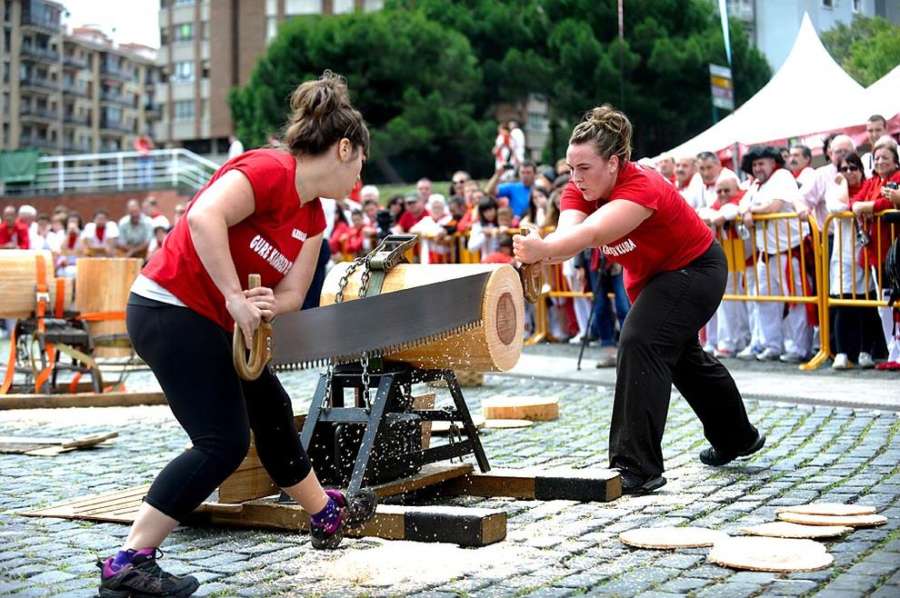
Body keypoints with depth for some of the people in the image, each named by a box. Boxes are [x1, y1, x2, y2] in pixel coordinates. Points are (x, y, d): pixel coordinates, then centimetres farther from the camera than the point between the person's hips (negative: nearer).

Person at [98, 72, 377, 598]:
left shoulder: (313, 216, 9)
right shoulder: (269, 170, -19)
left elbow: (292, 292, 3)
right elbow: (204, 217, -34)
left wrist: (266, 305, -20)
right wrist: (236, 298, -32)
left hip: (215, 324, 10)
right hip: (170, 311, -10)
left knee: (272, 412, 22)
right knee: (224, 443, -11)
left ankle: (326, 514, 43)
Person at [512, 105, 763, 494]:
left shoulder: (641, 188, -36)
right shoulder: (579, 191, -15)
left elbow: (591, 233, -54)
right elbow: (566, 234, -35)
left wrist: (543, 249, -71)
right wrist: (536, 253, -58)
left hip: (694, 269, -9)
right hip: (648, 278, 9)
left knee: (639, 342, -27)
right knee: (682, 357, 25)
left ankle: (637, 466, -25)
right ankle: (737, 438, 50)